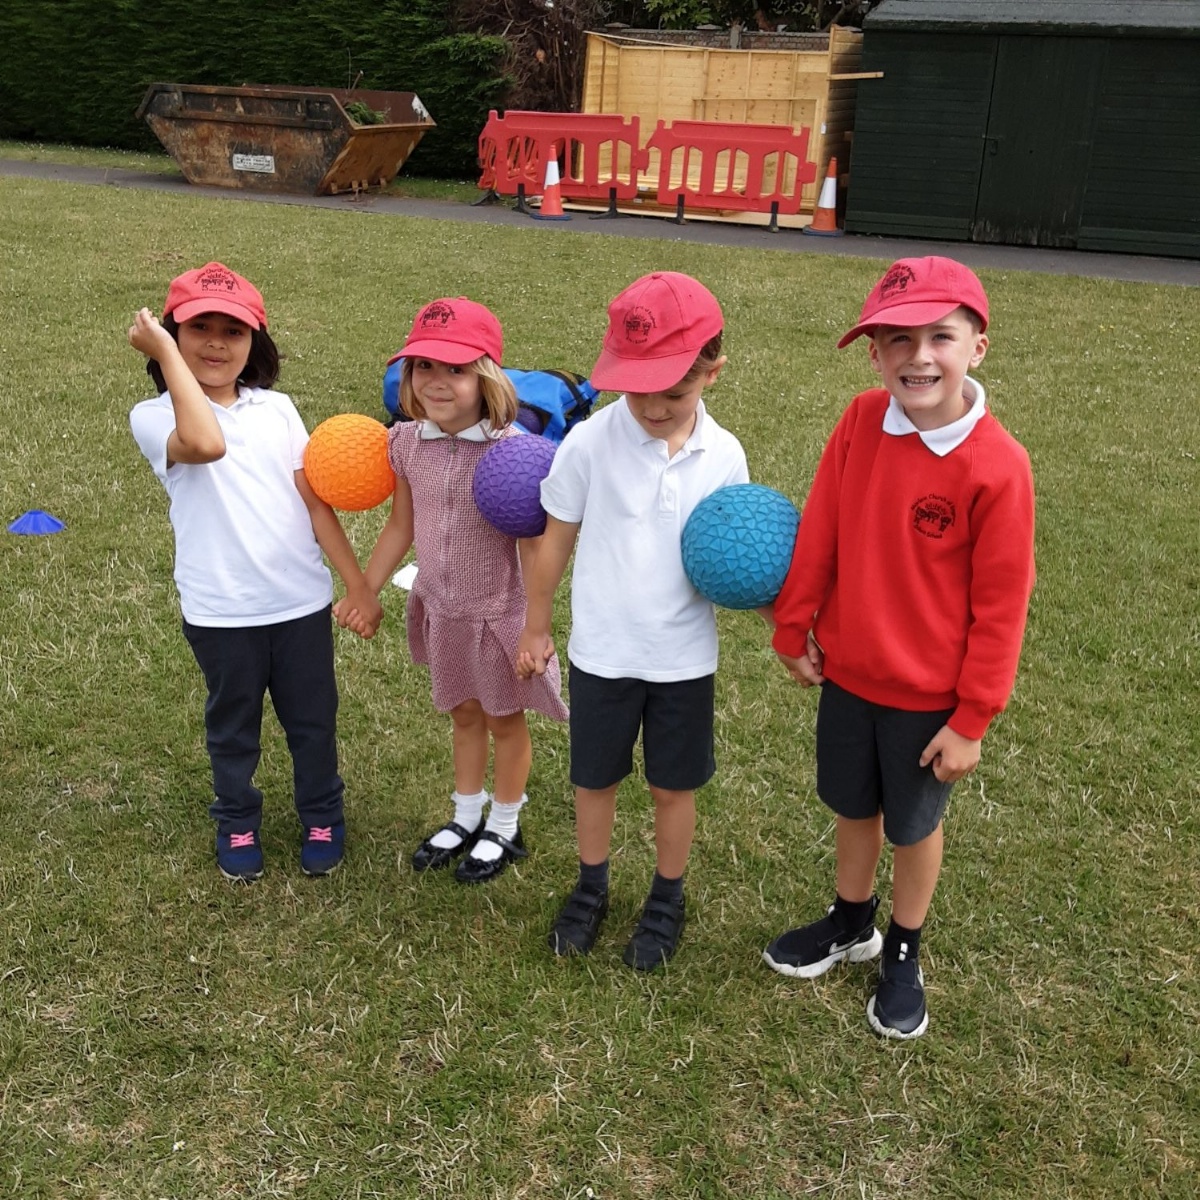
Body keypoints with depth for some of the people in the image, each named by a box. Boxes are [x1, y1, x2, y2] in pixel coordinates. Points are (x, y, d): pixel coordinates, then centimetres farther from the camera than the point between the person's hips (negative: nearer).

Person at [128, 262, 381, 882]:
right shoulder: (154, 416, -9)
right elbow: (205, 443, -33)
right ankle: (237, 823, 41)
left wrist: (358, 586, -2)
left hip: (302, 602, 3)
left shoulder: (277, 409, 2)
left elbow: (314, 499, 1)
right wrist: (166, 352, -25)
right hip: (220, 612, -2)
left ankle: (322, 817, 39)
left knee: (312, 720, 17)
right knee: (233, 726, 18)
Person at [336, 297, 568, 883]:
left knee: (505, 720, 16)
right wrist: (363, 592, 11)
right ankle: (465, 818, 43)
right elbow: (401, 525, 7)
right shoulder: (407, 443, -6)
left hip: (497, 612, -5)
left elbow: (533, 545, -18)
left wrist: (536, 626, -21)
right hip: (441, 609, 5)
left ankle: (504, 829, 36)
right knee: (464, 714, 23)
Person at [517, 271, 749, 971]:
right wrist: (536, 630, 6)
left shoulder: (723, 456, -9)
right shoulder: (591, 442, -15)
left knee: (675, 786, 15)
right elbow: (557, 540, -3)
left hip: (684, 657, 1)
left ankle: (668, 899, 38)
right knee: (596, 779, 17)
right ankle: (592, 888, 42)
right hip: (602, 651, 0)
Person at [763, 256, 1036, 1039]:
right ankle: (852, 923, 48)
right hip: (846, 671, 4)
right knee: (855, 806, 23)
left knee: (914, 822, 17)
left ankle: (905, 953, 41)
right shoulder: (862, 422, -11)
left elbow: (1000, 606, -16)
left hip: (929, 692, -4)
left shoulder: (996, 466, -23)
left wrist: (972, 718, -12)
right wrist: (794, 629, 5)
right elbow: (819, 534, -1)